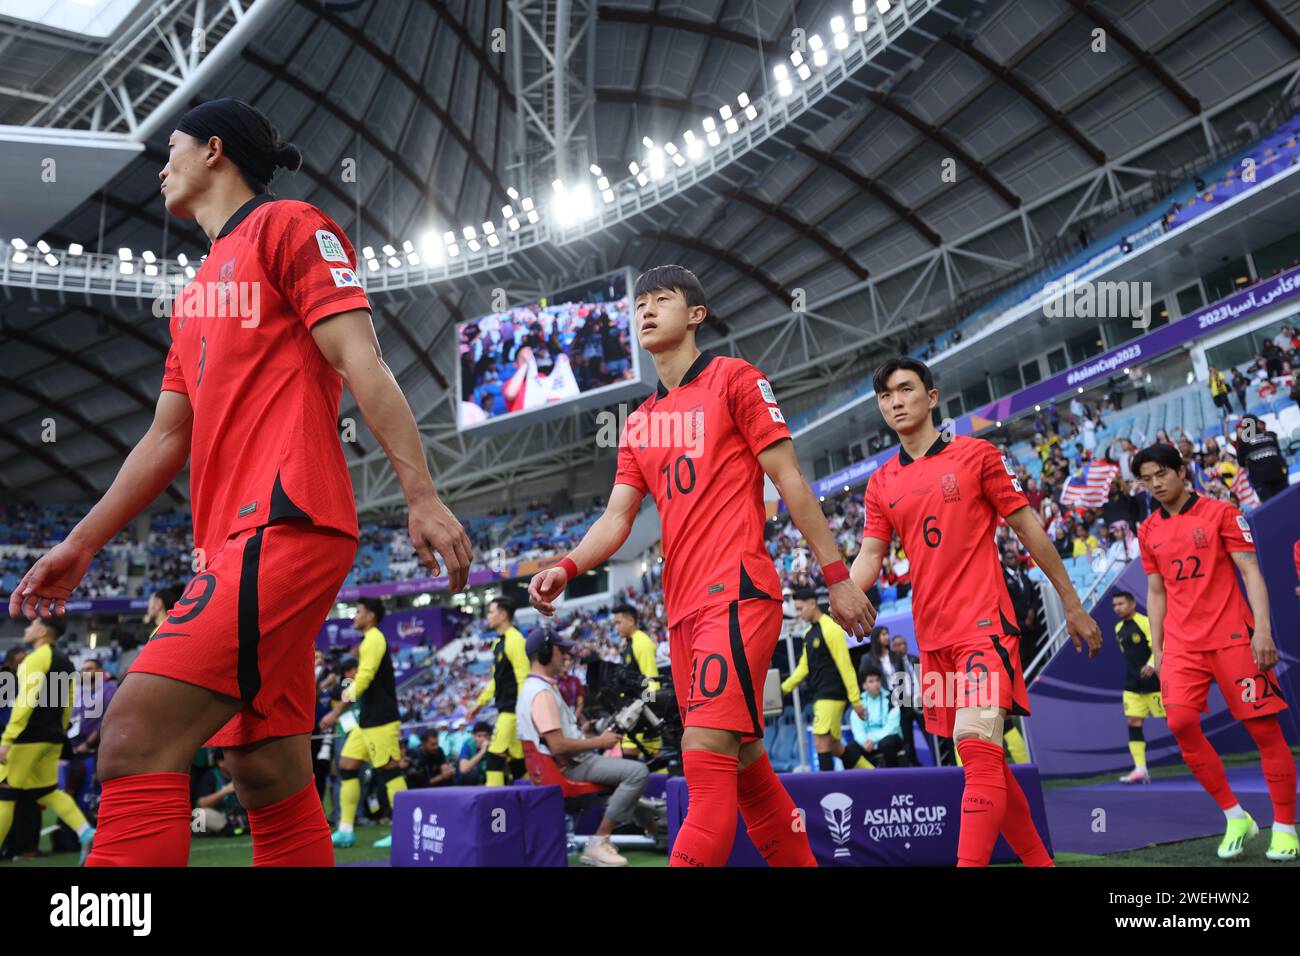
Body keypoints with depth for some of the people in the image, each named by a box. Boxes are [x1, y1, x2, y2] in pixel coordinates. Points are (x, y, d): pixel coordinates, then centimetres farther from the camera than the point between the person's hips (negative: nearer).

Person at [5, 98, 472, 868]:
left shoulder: (288, 225, 3)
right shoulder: (198, 290, 27)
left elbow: (362, 365, -9)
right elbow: (169, 438, 27)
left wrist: (422, 498, -17)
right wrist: (82, 544, 25)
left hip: (286, 523, -9)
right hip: (236, 542, 9)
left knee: (136, 743, -17)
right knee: (272, 783, 9)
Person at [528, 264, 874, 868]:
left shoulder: (734, 378, 1)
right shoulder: (638, 422, 18)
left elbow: (789, 481, -2)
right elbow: (617, 517, 11)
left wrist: (837, 576, -5)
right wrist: (566, 567, -7)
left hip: (737, 595, -7)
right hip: (682, 608, 7)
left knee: (706, 755, -16)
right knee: (743, 765, 12)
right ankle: (800, 862, 27)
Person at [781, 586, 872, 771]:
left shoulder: (831, 629, -12)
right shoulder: (808, 633, 13)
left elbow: (845, 666, -14)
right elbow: (804, 666, 17)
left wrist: (855, 699, -14)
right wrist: (784, 688, 8)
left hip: (832, 695, -8)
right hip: (819, 695, 8)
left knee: (821, 742, -12)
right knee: (833, 747, 10)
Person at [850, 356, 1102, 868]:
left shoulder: (975, 454, 0)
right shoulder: (880, 483, 10)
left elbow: (1029, 530, 4)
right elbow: (869, 557, 6)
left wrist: (1073, 605, 6)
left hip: (984, 622, -5)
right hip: (932, 636, 5)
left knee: (979, 746, -20)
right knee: (984, 761, 12)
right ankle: (1038, 859, 28)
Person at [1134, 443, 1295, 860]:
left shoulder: (1220, 513, 0)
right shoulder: (1148, 531, 11)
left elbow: (1250, 571, -4)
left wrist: (1263, 628, -15)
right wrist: (1156, 648, 11)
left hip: (1232, 637, -3)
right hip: (1181, 644, 3)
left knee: (1264, 727, -1)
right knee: (1180, 722, -12)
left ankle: (1284, 828, 14)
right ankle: (1235, 816, 4)